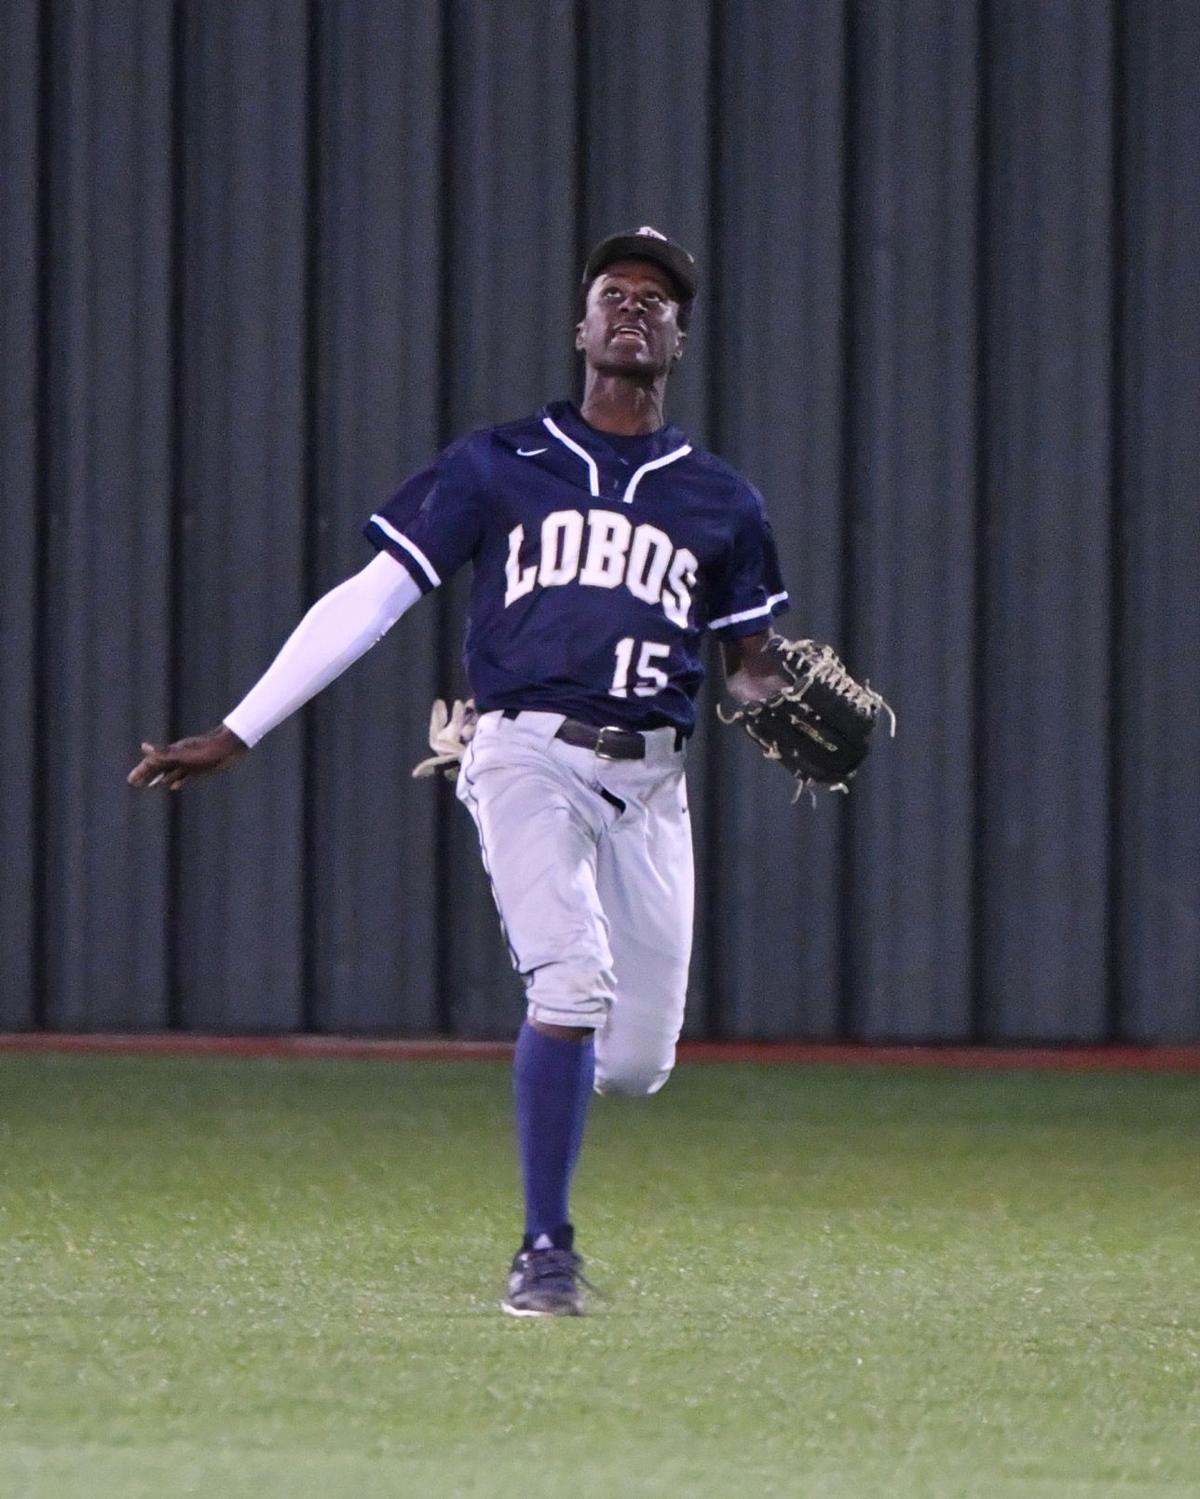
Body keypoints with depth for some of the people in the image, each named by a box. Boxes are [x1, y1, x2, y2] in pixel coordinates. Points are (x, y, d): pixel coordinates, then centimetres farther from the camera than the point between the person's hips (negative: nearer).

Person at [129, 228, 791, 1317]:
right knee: (574, 982, -26)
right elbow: (371, 600, 5)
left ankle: (550, 1072, 37)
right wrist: (237, 734, -1)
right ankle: (546, 1253, -15)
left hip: (649, 784, 3)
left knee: (637, 1062, -1)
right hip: (527, 754, -3)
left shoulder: (721, 502, 15)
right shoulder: (498, 467, 8)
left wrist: (777, 703, -6)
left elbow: (752, 667, 21)